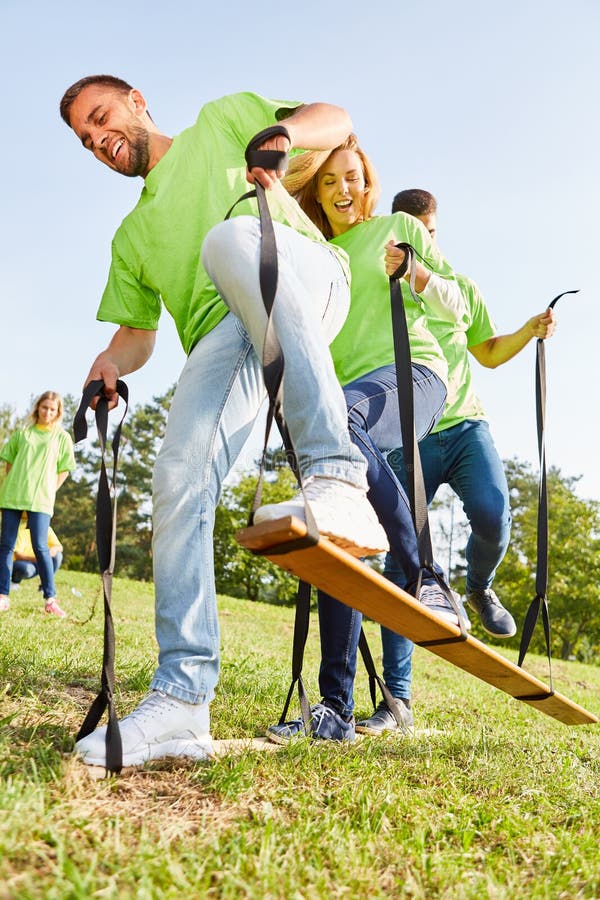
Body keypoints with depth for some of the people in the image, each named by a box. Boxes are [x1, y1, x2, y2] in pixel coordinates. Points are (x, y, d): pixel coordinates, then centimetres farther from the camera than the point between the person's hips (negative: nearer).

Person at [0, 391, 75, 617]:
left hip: (40, 499, -3)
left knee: (40, 547, -7)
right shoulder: (22, 432, 13)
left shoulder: (62, 437, 8)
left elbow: (64, 470, 8)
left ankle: (50, 599, -1)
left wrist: (50, 491, -2)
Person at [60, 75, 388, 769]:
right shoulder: (132, 236, 34)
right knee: (178, 479, -19)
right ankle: (182, 699, -17)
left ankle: (336, 477, -47)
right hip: (224, 334, 4)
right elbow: (136, 332, 27)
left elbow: (336, 119, 20)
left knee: (231, 237, -37)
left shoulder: (220, 122, 26)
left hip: (309, 281, -3)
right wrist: (109, 365, 3)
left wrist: (283, 131, -3)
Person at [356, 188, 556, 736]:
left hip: (465, 426, 3)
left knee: (493, 513, -25)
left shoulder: (462, 288, 18)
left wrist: (530, 330, 9)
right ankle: (396, 698, 0)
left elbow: (488, 353, 27)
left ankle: (481, 589, 12)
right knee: (401, 559, -8)